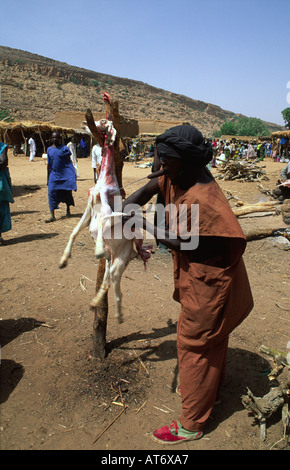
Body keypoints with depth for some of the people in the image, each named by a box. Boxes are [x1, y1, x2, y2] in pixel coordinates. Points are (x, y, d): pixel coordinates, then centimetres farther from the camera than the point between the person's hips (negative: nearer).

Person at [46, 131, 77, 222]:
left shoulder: (64, 148, 0)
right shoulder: (49, 149, 10)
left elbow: (69, 161, 2)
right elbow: (49, 164, 15)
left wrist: (72, 174, -2)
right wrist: (48, 177, 15)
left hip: (65, 174, -2)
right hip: (54, 174, 3)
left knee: (67, 192, 4)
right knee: (52, 192, -7)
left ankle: (68, 209, 32)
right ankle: (52, 215, -6)